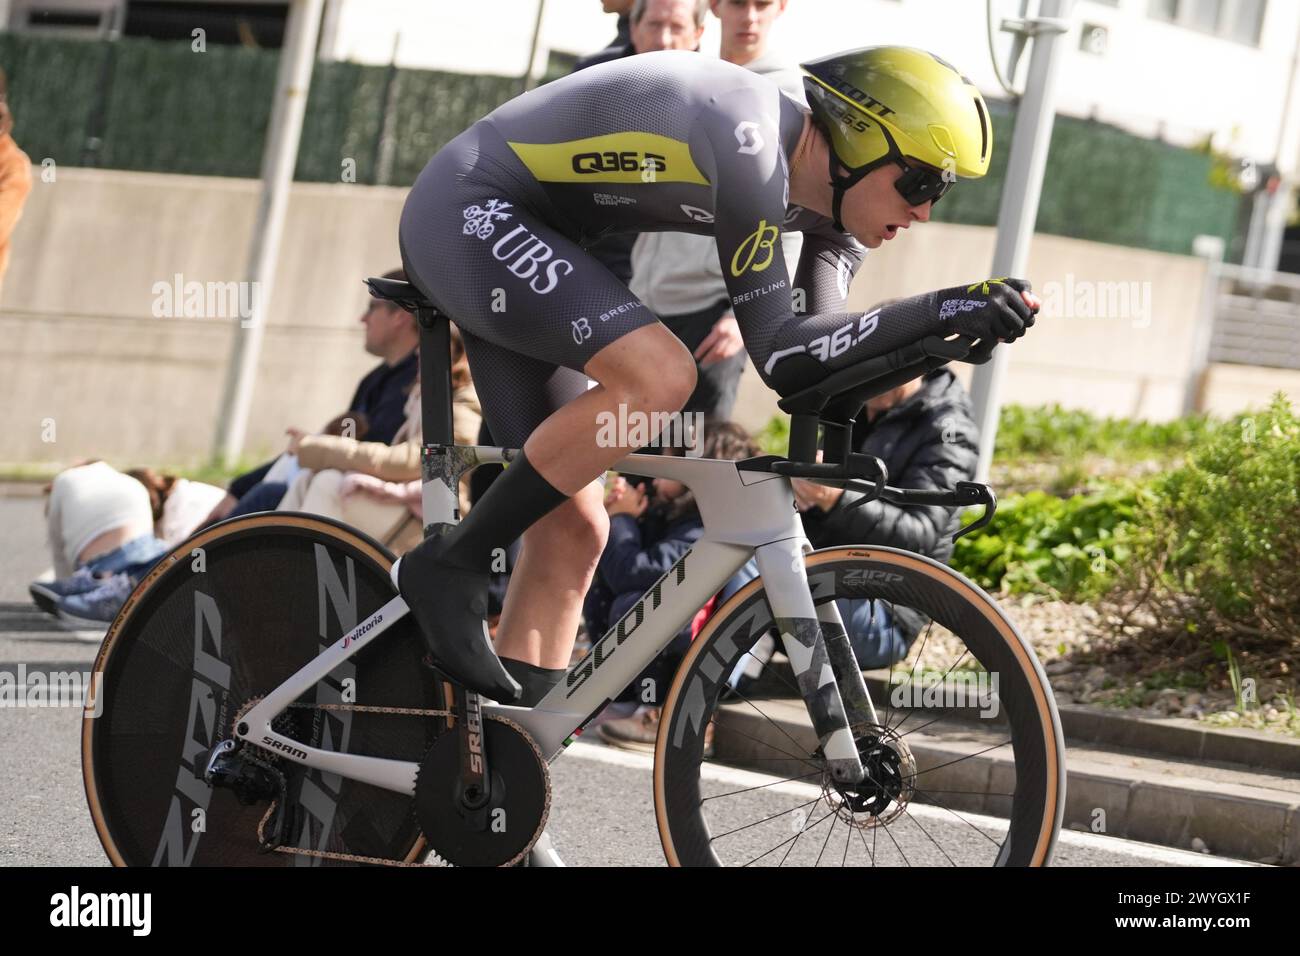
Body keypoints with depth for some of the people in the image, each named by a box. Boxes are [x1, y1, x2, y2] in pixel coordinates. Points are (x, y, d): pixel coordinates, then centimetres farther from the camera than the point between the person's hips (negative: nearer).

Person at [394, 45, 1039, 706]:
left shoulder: (821, 186, 1)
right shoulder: (751, 139, -27)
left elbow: (819, 347, -5)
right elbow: (778, 352, -27)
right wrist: (940, 311, -32)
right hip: (465, 211, -10)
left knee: (571, 529, 4)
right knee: (659, 375, -29)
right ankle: (452, 564, -17)